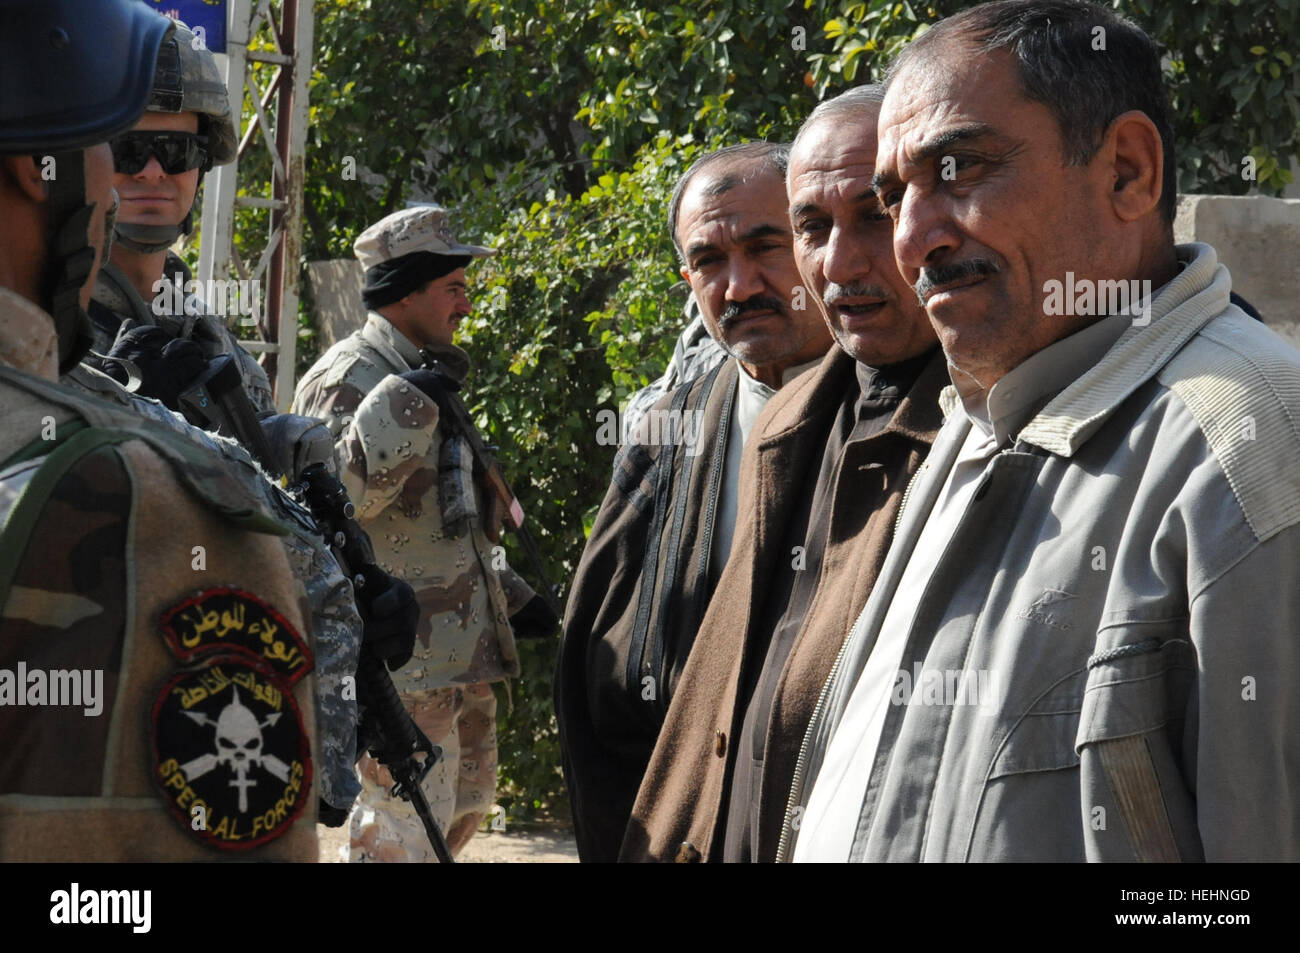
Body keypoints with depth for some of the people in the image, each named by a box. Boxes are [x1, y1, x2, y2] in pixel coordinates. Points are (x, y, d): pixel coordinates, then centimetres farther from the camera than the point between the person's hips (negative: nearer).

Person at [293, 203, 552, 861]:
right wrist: (403, 406, -30)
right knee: (408, 831, -11)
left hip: (458, 653, 10)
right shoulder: (350, 376, -11)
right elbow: (334, 496, -27)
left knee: (467, 803, 20)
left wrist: (508, 591, 26)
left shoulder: (421, 376, 20)